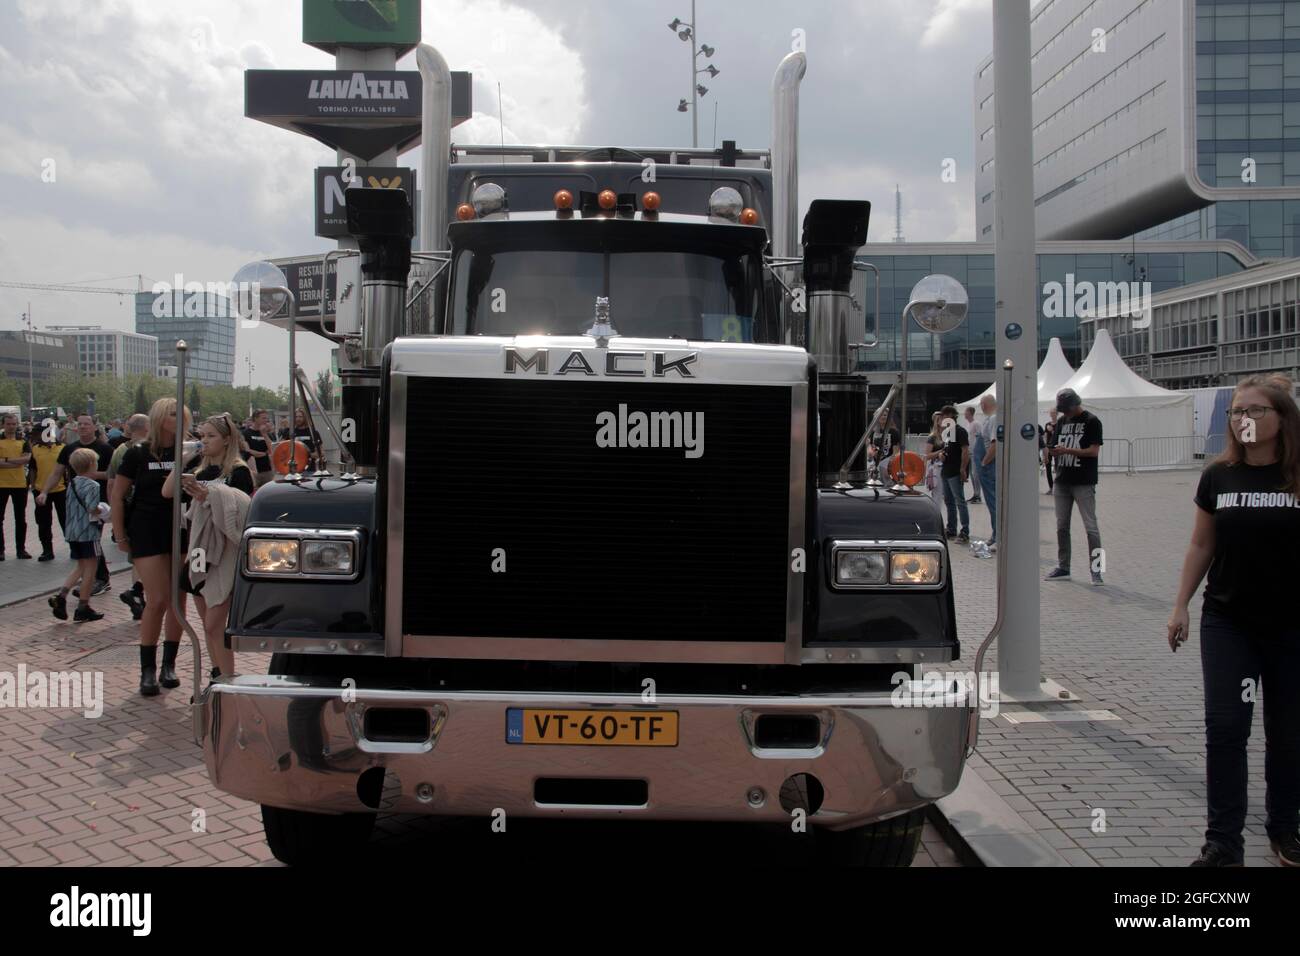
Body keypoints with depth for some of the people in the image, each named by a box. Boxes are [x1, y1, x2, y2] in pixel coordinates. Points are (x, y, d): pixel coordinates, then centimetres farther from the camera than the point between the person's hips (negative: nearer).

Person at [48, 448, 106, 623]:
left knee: (81, 567, 19)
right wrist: (103, 512, -6)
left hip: (72, 531, 8)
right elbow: (92, 508, -26)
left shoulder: (72, 483, 11)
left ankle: (61, 596, 5)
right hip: (88, 532, -8)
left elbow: (71, 506, 15)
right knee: (90, 568, 3)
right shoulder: (92, 485, -15)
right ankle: (83, 607, 6)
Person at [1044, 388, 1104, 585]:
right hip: (1062, 481, 7)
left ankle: (1095, 570, -4)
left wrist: (1068, 450, -20)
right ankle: (1063, 567, 19)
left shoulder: (1091, 421, -5)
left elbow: (1094, 451, -12)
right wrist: (1053, 451, -5)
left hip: (1084, 483, -7)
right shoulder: (1061, 422, 15)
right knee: (1062, 526, 10)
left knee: (1091, 527, -6)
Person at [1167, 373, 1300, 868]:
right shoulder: (1218, 477, 1)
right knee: (1225, 726, -3)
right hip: (1227, 623, 2)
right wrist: (1180, 605, 6)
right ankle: (1223, 841, 3)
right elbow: (1201, 546, 9)